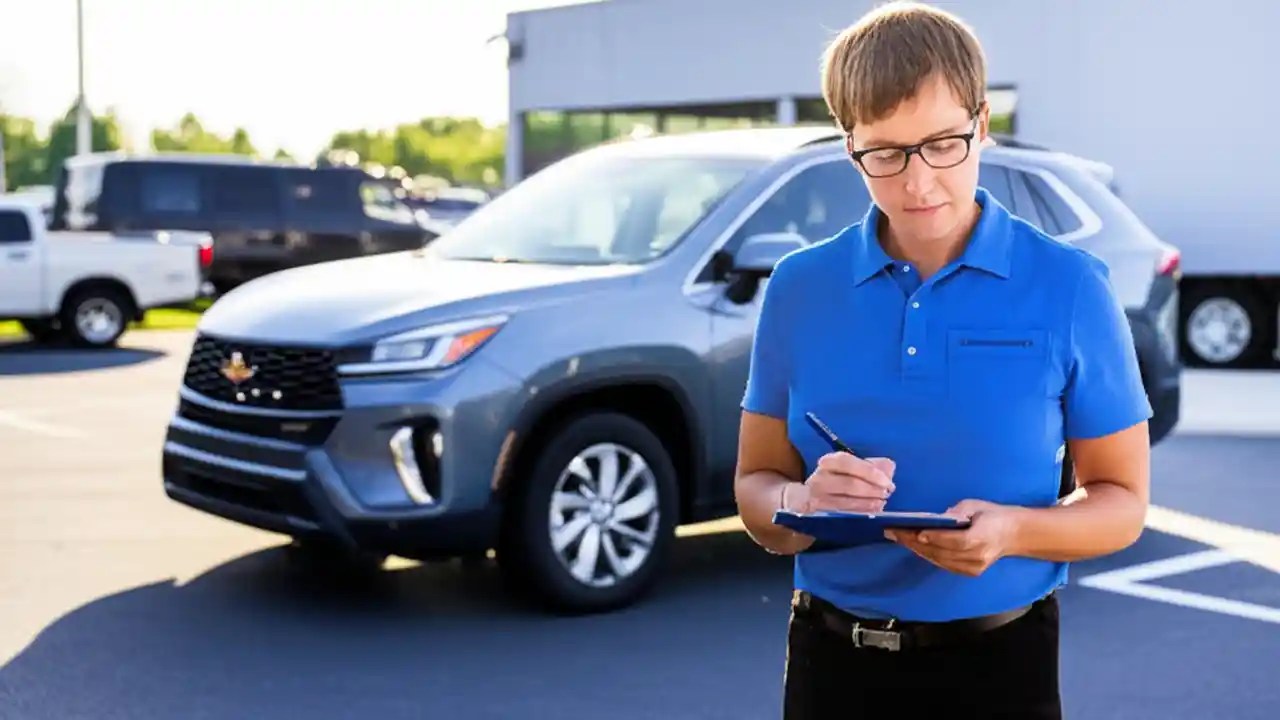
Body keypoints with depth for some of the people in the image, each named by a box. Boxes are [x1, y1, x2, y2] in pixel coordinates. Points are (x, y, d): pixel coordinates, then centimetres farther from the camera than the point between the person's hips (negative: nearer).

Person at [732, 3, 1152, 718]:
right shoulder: (800, 286, -2)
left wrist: (1011, 531, -22)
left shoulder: (1069, 286, -7)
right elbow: (755, 489, 3)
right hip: (832, 657, 2)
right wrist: (806, 503, -19)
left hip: (997, 660, -2)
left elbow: (1122, 502, -3)